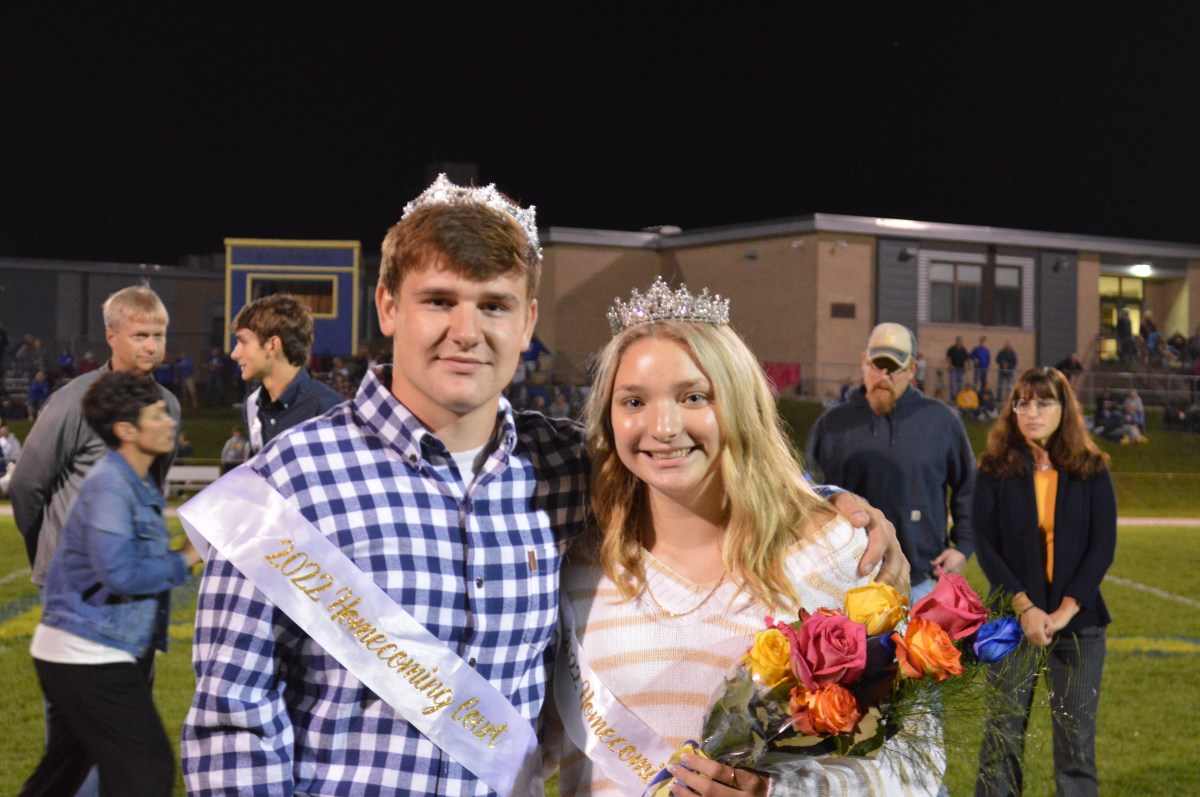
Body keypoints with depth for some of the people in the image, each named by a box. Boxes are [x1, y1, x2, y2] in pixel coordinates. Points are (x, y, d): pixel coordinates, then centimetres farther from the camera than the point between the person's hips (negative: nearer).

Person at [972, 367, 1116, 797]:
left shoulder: (1091, 470, 3)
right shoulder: (995, 470, 0)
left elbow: (1103, 546, -2)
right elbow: (986, 547, -4)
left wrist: (1065, 611, -12)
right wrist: (1025, 608, -14)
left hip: (1079, 621, 1)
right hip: (1014, 620, -1)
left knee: (1076, 741, 4)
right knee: (1002, 737, 1)